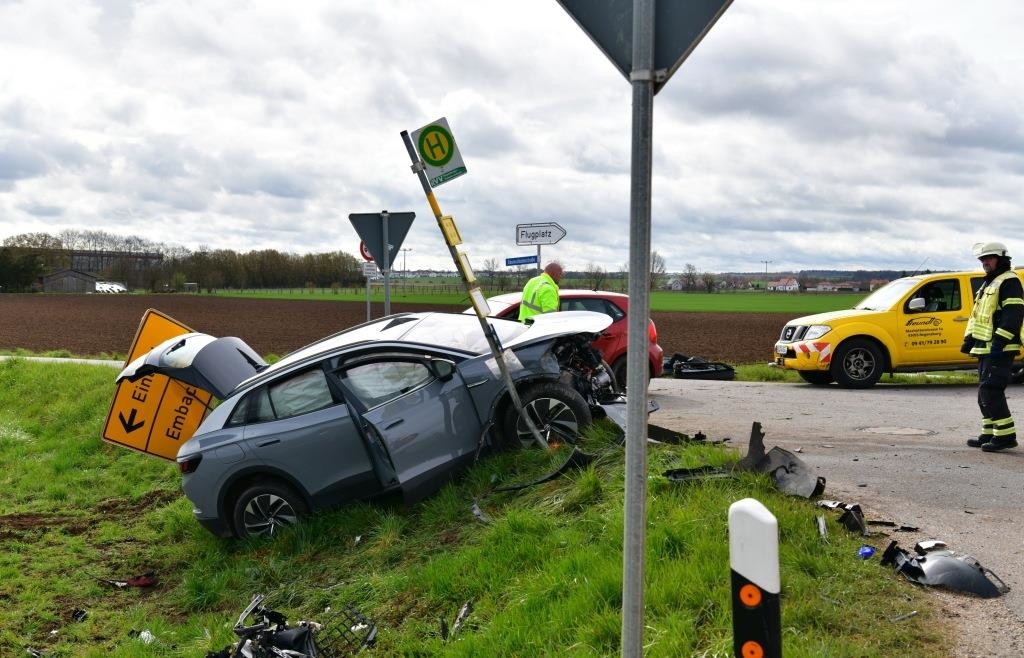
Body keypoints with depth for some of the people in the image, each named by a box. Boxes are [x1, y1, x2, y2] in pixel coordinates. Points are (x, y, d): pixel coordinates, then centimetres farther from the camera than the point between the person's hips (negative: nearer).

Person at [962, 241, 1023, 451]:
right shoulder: (987, 284, 23)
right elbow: (976, 315, 28)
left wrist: (999, 341, -24)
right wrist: (969, 339, 18)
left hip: (1000, 350, -10)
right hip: (985, 349, 10)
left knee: (990, 391, -15)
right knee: (985, 393, 12)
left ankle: (1006, 435, -12)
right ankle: (989, 434, 19)